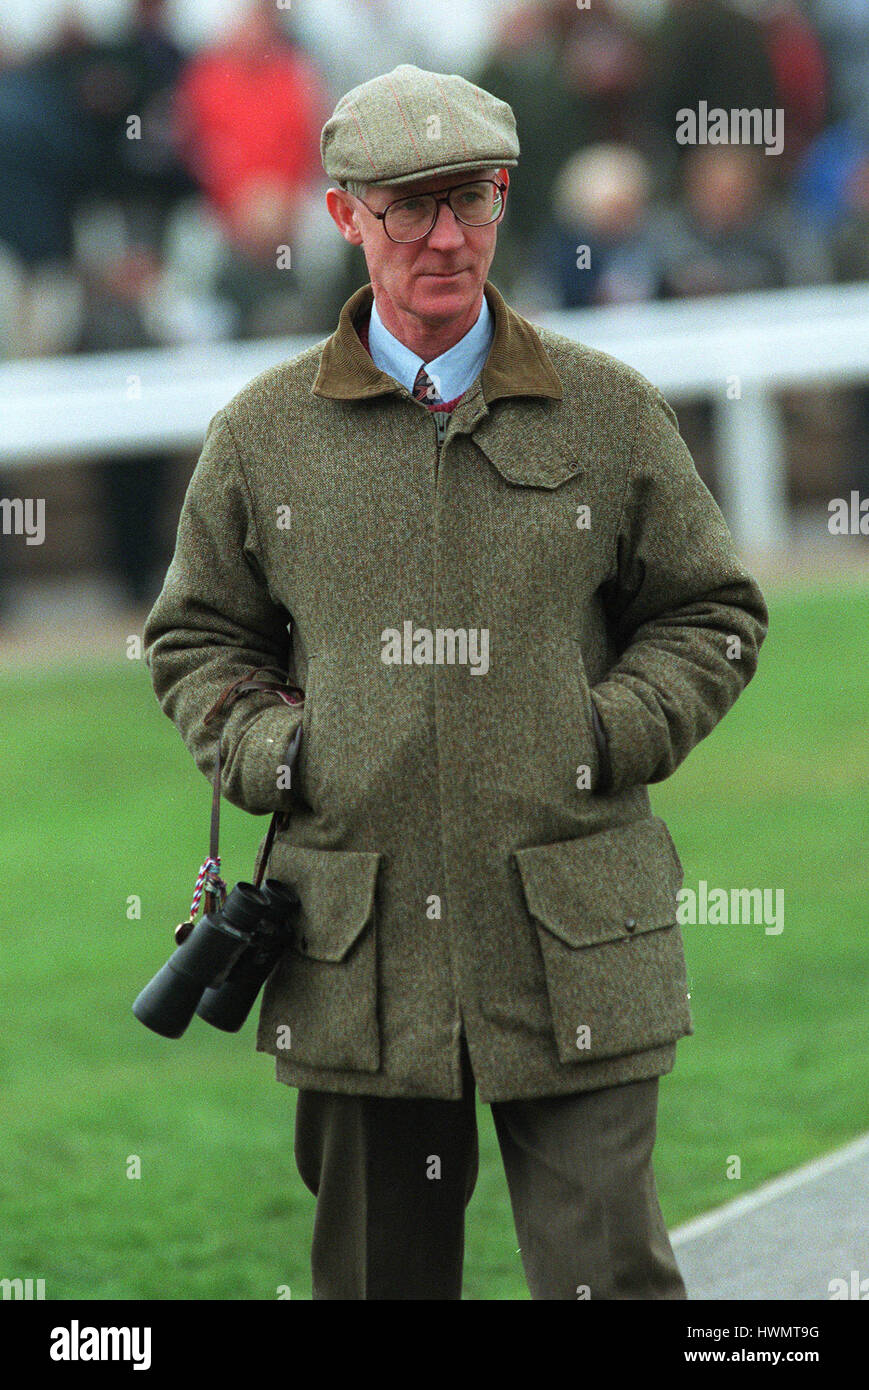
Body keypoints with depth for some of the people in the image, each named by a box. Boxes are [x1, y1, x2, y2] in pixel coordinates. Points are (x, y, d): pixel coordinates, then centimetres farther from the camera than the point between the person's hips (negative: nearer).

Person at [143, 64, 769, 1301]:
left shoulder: (611, 413, 6)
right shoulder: (265, 433, 7)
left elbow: (715, 615, 13)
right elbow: (195, 638, 18)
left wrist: (610, 737, -3)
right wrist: (264, 754, -1)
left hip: (575, 943, -1)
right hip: (358, 955, 1)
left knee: (607, 1272, -4)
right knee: (378, 1273, 8)